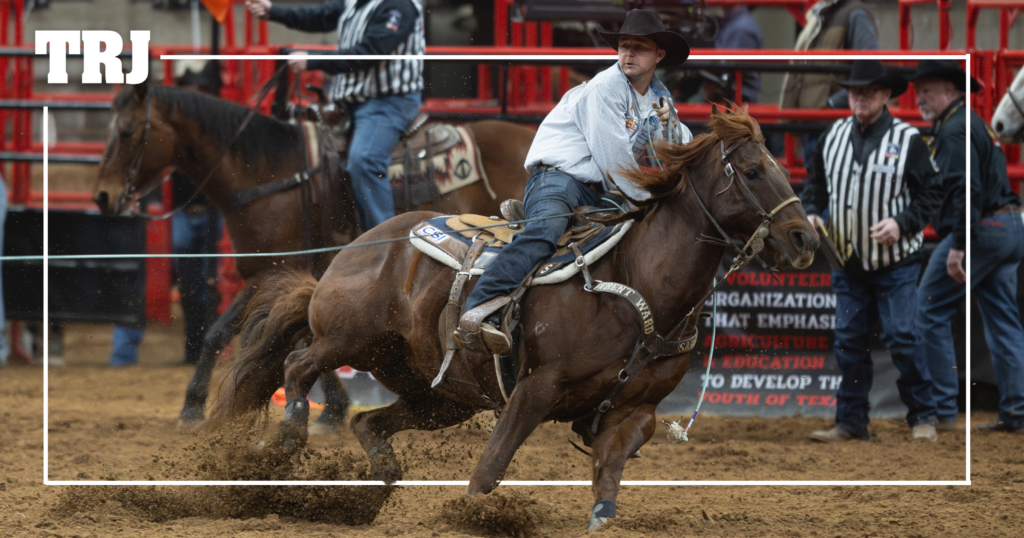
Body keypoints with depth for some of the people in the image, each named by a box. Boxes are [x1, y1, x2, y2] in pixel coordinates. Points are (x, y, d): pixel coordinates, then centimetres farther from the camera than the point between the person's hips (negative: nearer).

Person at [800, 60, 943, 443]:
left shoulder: (906, 140, -8)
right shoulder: (833, 136, 5)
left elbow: (931, 192, -6)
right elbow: (817, 184, 17)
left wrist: (902, 223, -19)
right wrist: (811, 213, -2)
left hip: (896, 263, -5)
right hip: (848, 261, 5)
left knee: (901, 336, -8)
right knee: (849, 341, 6)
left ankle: (923, 416, 3)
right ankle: (851, 421, 13)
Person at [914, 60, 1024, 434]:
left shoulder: (955, 129, -12)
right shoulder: (976, 123, 21)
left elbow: (965, 189, -23)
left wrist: (959, 246, -28)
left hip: (979, 231, -10)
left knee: (931, 313, -4)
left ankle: (942, 409, -4)